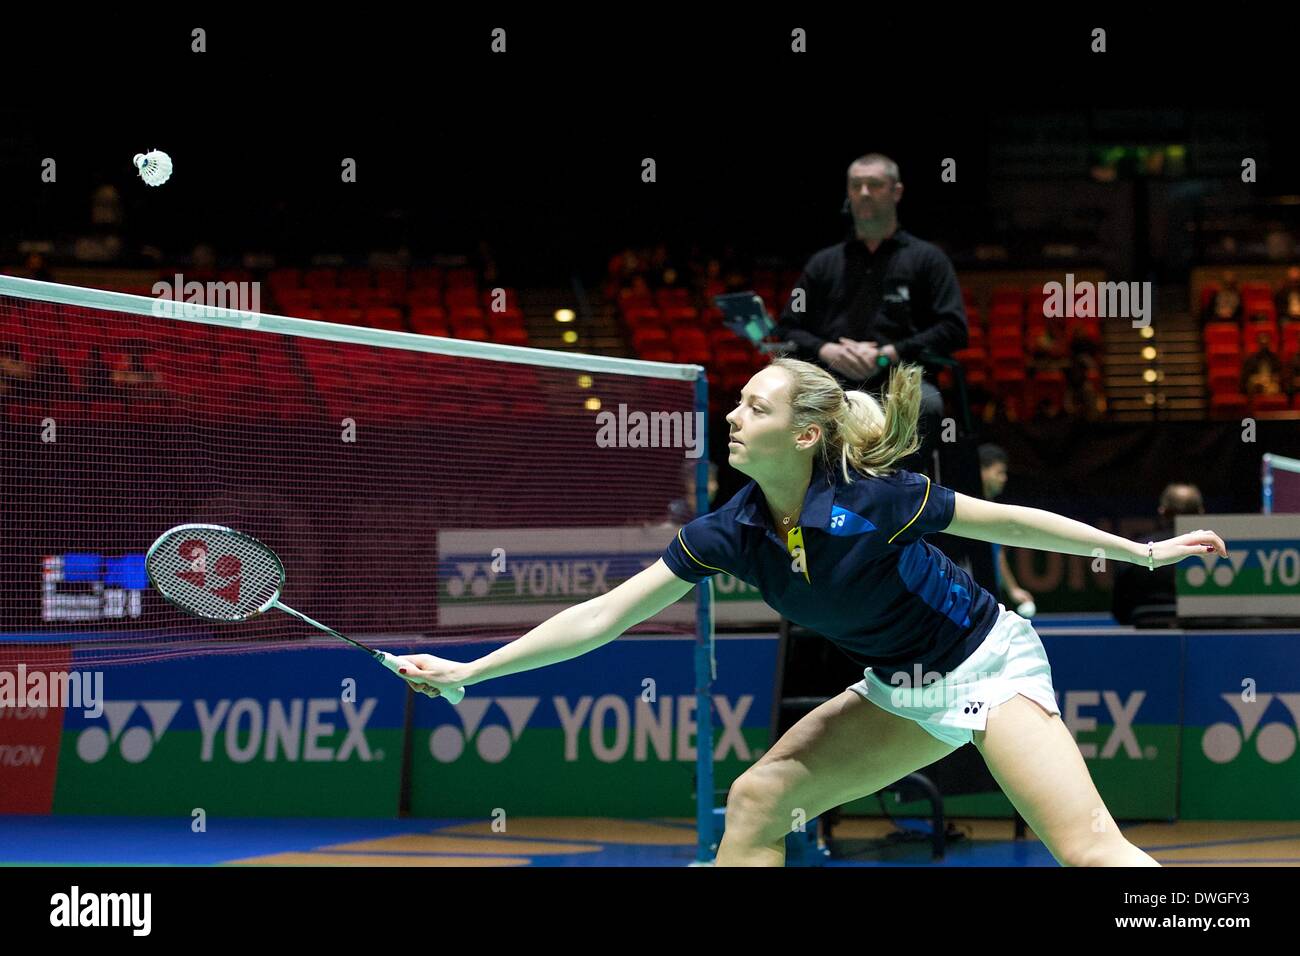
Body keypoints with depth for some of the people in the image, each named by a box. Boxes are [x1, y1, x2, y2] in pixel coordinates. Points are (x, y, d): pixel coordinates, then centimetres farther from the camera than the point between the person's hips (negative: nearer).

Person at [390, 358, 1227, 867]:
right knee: (759, 796, 0)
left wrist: (1141, 551, -5)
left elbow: (1004, 520, -11)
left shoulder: (874, 498, -25)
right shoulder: (733, 533, -10)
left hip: (987, 663, -6)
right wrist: (467, 671, -9)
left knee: (1089, 850, -20)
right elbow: (605, 614, -7)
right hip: (902, 690, 6)